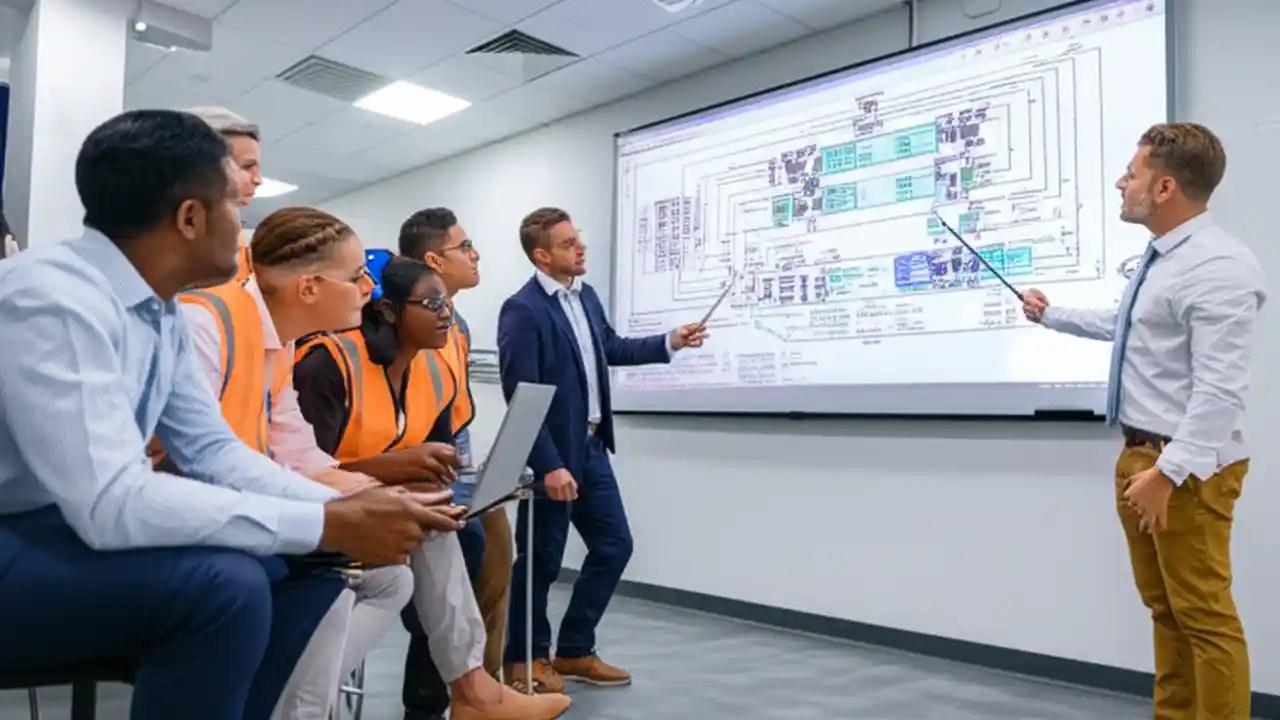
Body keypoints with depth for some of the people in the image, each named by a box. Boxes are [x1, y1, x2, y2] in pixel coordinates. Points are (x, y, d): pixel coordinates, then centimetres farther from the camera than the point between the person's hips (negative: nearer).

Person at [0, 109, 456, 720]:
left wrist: (343, 507, -9)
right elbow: (111, 503, -33)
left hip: (69, 526, 8)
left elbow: (214, 451, 6)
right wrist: (332, 525, -31)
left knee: (308, 575, -3)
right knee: (222, 583, -29)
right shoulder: (53, 297, -25)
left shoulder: (162, 313, 3)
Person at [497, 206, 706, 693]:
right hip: (550, 454, -8)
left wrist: (670, 342, 14)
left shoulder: (586, 295, 7)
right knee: (542, 559, 5)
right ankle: (525, 659, 26)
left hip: (591, 447, 8)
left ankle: (574, 651, 26)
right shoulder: (522, 310, -18)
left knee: (614, 546, 12)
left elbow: (611, 348, 23)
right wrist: (549, 466, -24)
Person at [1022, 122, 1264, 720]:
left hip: (1185, 467, -10)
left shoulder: (1219, 267, -19)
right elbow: (1124, 325, 30)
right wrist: (1050, 315, 39)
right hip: (1140, 452, 10)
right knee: (1163, 607, 18)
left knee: (1203, 614, -2)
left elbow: (1219, 391, -25)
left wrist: (1167, 473, -29)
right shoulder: (1159, 258, 11)